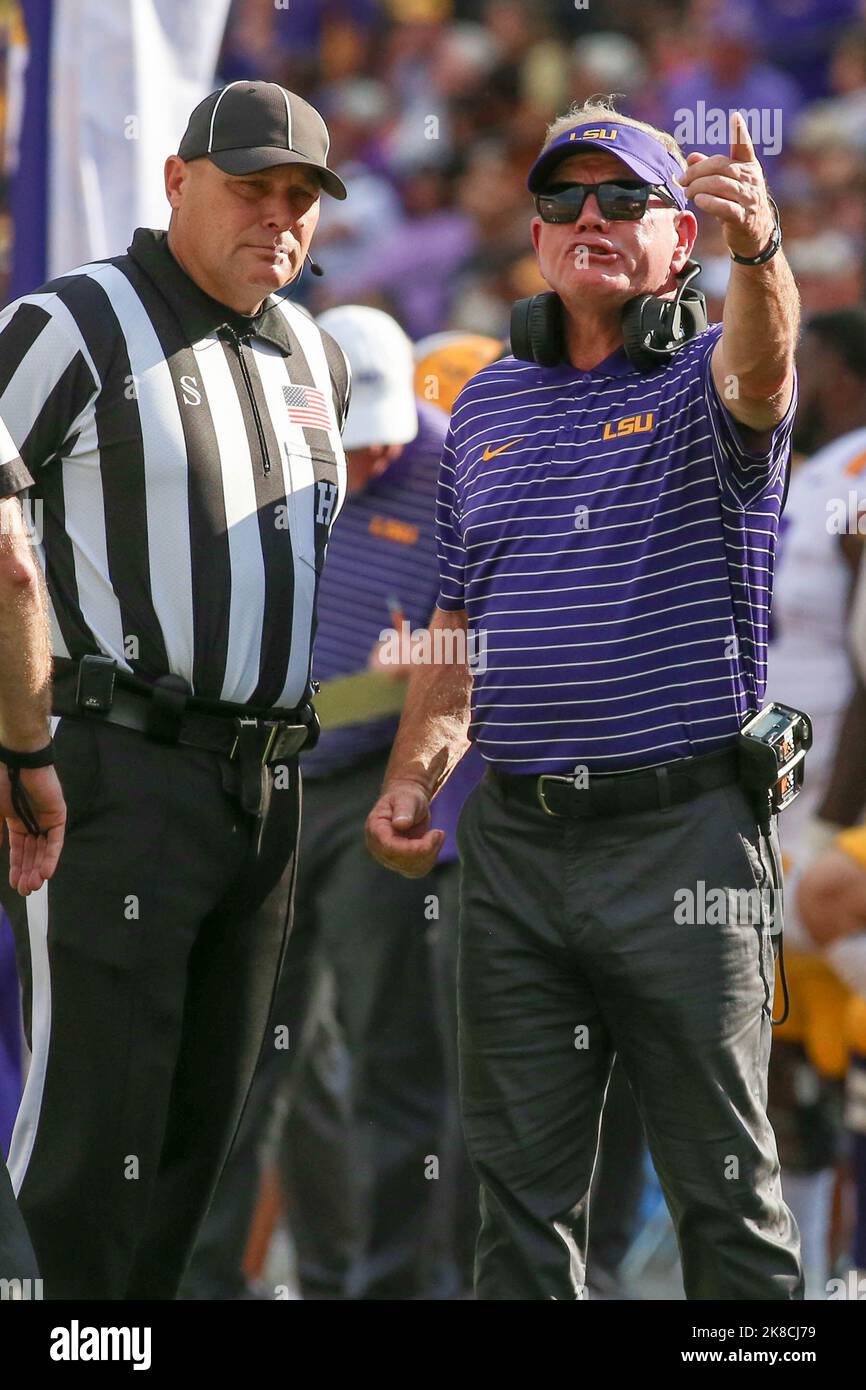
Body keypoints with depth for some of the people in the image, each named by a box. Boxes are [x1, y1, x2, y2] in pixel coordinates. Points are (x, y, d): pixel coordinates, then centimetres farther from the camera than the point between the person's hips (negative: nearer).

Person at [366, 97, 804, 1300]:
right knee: (521, 1180, 10)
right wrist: (410, 781, 7)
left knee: (724, 1180, 0)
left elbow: (759, 367, -29)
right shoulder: (489, 405, 14)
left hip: (682, 831, -5)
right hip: (514, 837, 5)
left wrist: (759, 249, -50)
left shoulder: (704, 379, -2)